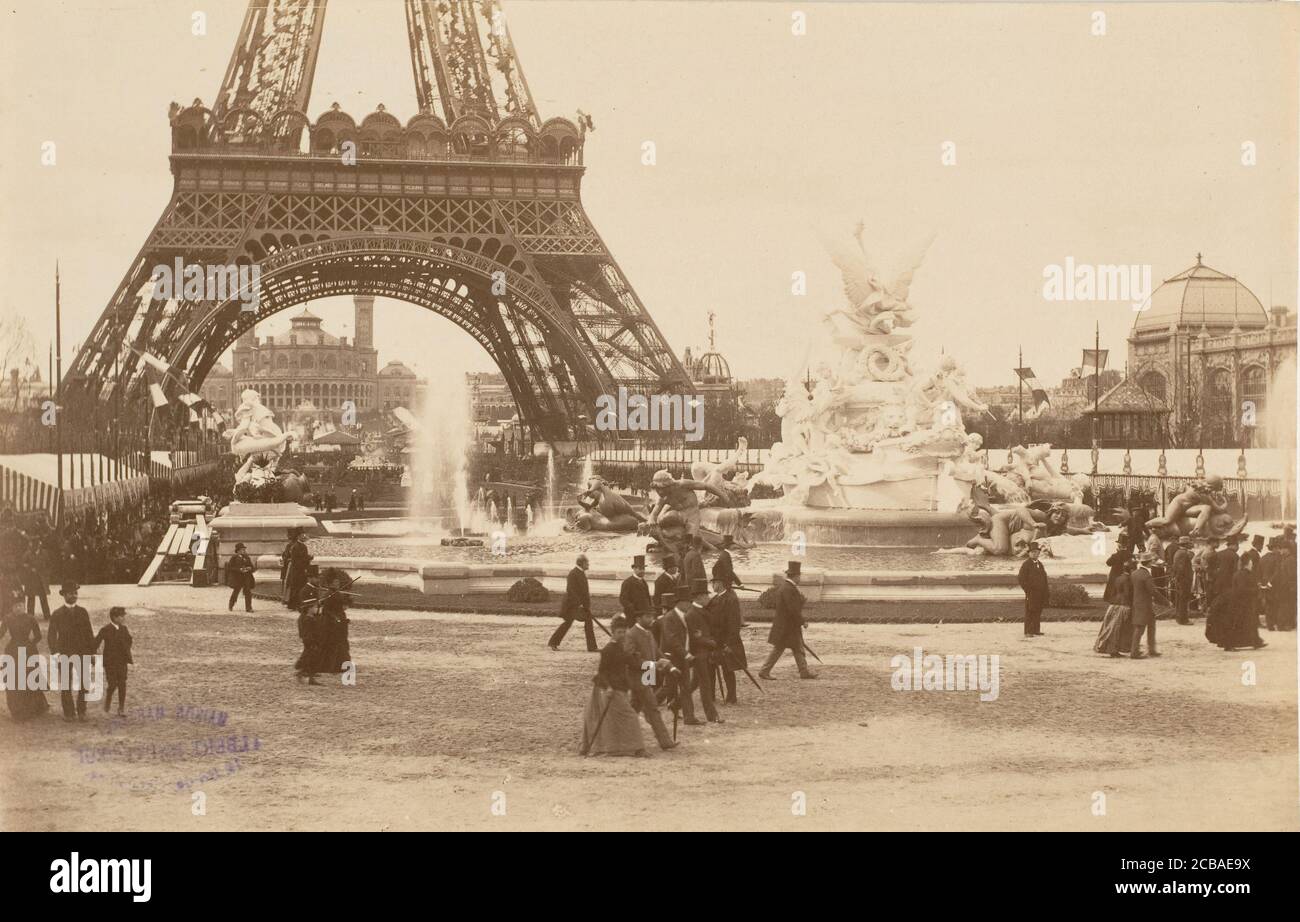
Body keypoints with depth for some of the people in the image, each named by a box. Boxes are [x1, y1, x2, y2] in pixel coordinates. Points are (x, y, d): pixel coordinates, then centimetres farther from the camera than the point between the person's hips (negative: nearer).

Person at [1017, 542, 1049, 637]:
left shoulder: (1040, 564, 17)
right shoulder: (1026, 564, -6)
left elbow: (1044, 578, 22)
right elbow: (1021, 579, -10)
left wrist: (1045, 592, 12)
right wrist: (1028, 590, -13)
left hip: (1040, 593, 7)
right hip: (1031, 593, -7)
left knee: (1038, 612, 10)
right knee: (1030, 612, -6)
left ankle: (1036, 630, 16)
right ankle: (1028, 632, -5)